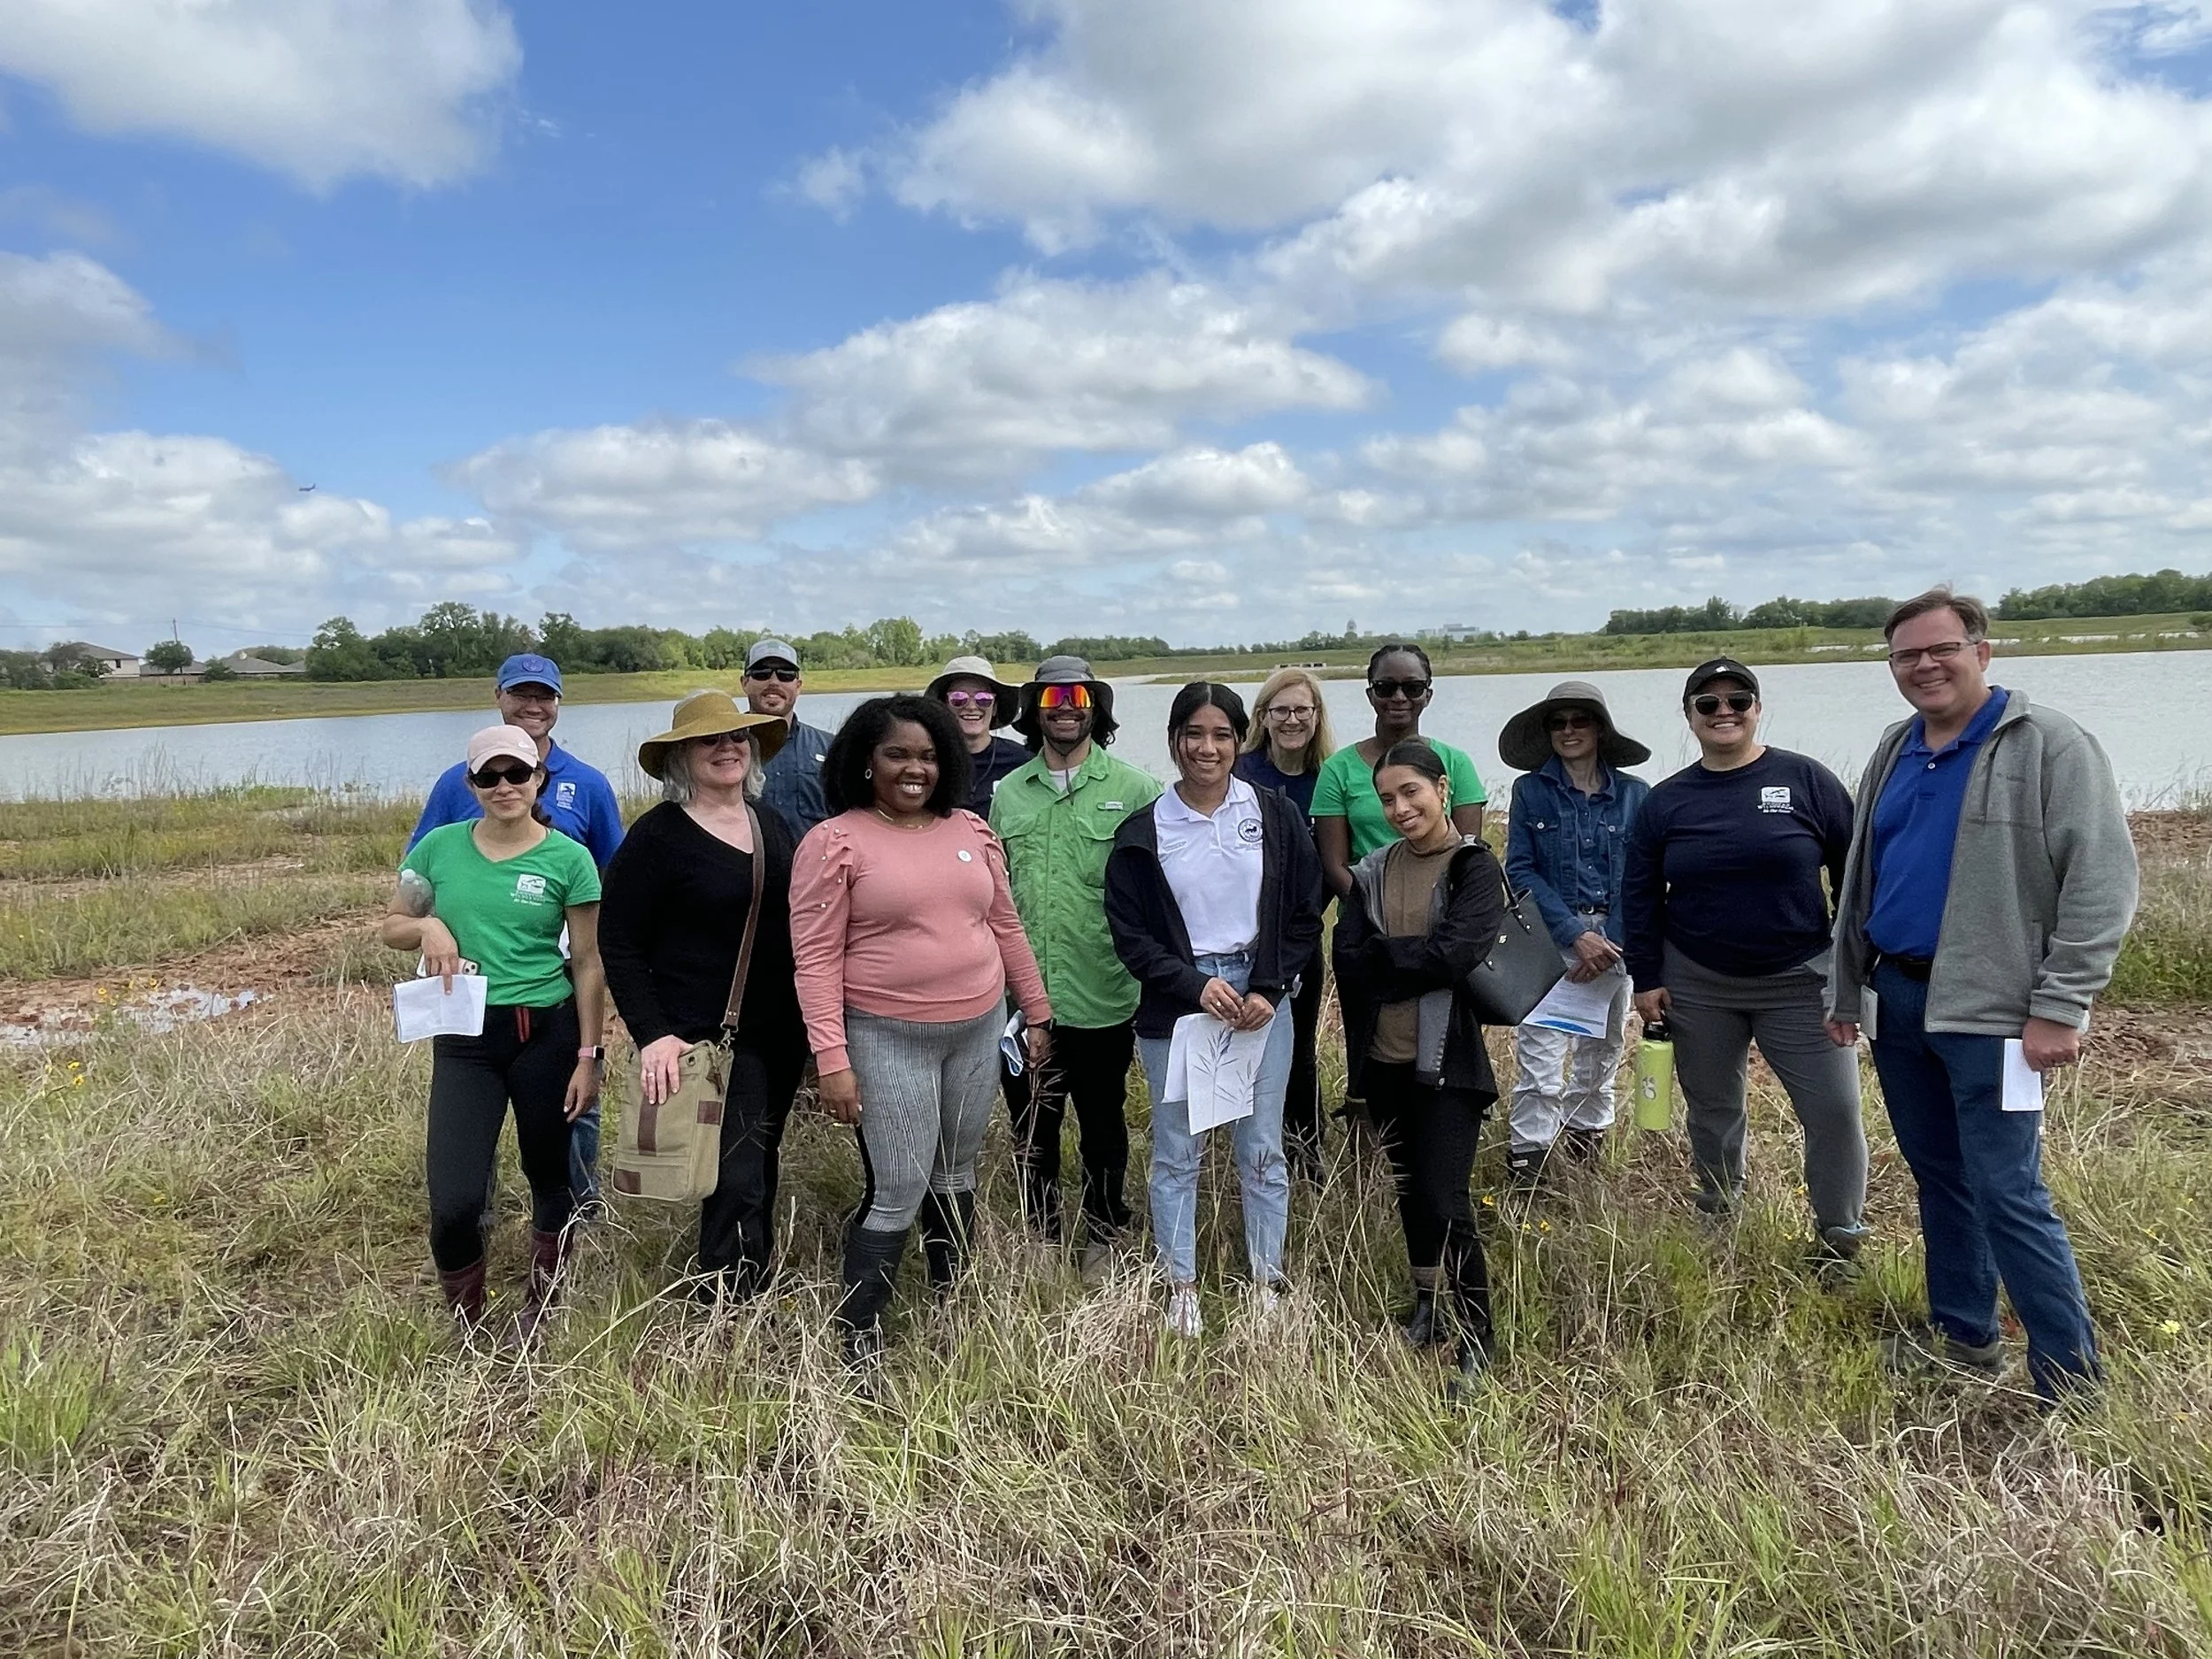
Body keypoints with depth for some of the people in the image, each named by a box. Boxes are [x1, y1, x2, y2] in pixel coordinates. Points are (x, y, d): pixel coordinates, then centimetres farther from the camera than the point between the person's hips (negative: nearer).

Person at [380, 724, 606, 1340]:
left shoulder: (568, 858, -5)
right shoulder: (440, 847, 2)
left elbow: (588, 965, -1)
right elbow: (390, 927, 15)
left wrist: (588, 1056, -2)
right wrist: (426, 926, -9)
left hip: (546, 1035, -1)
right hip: (463, 1040, 1)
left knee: (548, 1175, 13)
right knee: (452, 1204, -6)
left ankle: (540, 1310, 35)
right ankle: (467, 1329, 21)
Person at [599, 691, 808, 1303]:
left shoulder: (772, 826, 8)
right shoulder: (659, 835, -10)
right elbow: (618, 943, -10)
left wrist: (809, 1019, 13)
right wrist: (652, 1035, -19)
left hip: (780, 1033, 6)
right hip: (703, 1039, -6)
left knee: (759, 1167, 18)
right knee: (738, 1182, -6)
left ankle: (757, 1288, 36)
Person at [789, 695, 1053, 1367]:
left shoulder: (971, 830, 6)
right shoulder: (833, 841, -9)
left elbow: (1006, 927, 13)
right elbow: (816, 958, -11)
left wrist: (1037, 1014, 14)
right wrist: (831, 1059, -16)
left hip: (977, 1030, 5)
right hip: (888, 1040, -5)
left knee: (955, 1177, 17)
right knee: (897, 1194, -2)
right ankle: (858, 1337, 15)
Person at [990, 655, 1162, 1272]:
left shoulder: (1133, 791, -6)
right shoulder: (1009, 793, 6)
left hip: (1103, 1000, -3)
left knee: (1103, 1127, 15)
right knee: (1031, 1131, 16)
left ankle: (1103, 1240, 35)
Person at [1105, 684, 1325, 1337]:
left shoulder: (1276, 815, -1)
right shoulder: (1144, 832, -3)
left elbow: (1305, 917, 2)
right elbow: (1130, 934, -2)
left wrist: (1268, 990, -9)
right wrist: (1195, 986, -13)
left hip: (1261, 999, 1)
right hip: (1175, 1005, 0)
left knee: (1262, 1150, 9)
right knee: (1176, 1154, 7)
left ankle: (1266, 1284, 25)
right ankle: (1181, 1288, 23)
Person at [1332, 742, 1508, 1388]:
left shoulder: (1476, 868, -6)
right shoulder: (1372, 871, 7)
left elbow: (1453, 955, -19)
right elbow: (1347, 963, -3)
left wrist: (1383, 955, -9)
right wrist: (1416, 959, -14)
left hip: (1447, 1062, -5)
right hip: (1383, 1060, 5)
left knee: (1444, 1203, -8)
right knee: (1409, 1191, 17)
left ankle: (1477, 1342, 8)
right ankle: (1427, 1306, 37)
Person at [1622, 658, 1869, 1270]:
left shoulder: (1806, 780, -4)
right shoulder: (1664, 801, 2)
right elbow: (1639, 897, 6)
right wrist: (1645, 979, 1)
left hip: (1799, 982, -2)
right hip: (1697, 987, 2)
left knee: (1835, 1108, -4)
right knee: (1712, 1108, 14)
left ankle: (1841, 1237, 14)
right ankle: (1718, 1218, 32)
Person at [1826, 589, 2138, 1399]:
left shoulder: (2050, 745, -8)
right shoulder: (1893, 753, 13)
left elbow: (2102, 879, -13)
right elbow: (1858, 879, 18)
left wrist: (2061, 1007, -18)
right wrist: (1845, 991, 17)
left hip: (1990, 1009, -7)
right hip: (1897, 1000, 7)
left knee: (2007, 1195, -6)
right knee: (1938, 1175, 16)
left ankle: (2072, 1382, 9)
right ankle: (1962, 1334, 30)